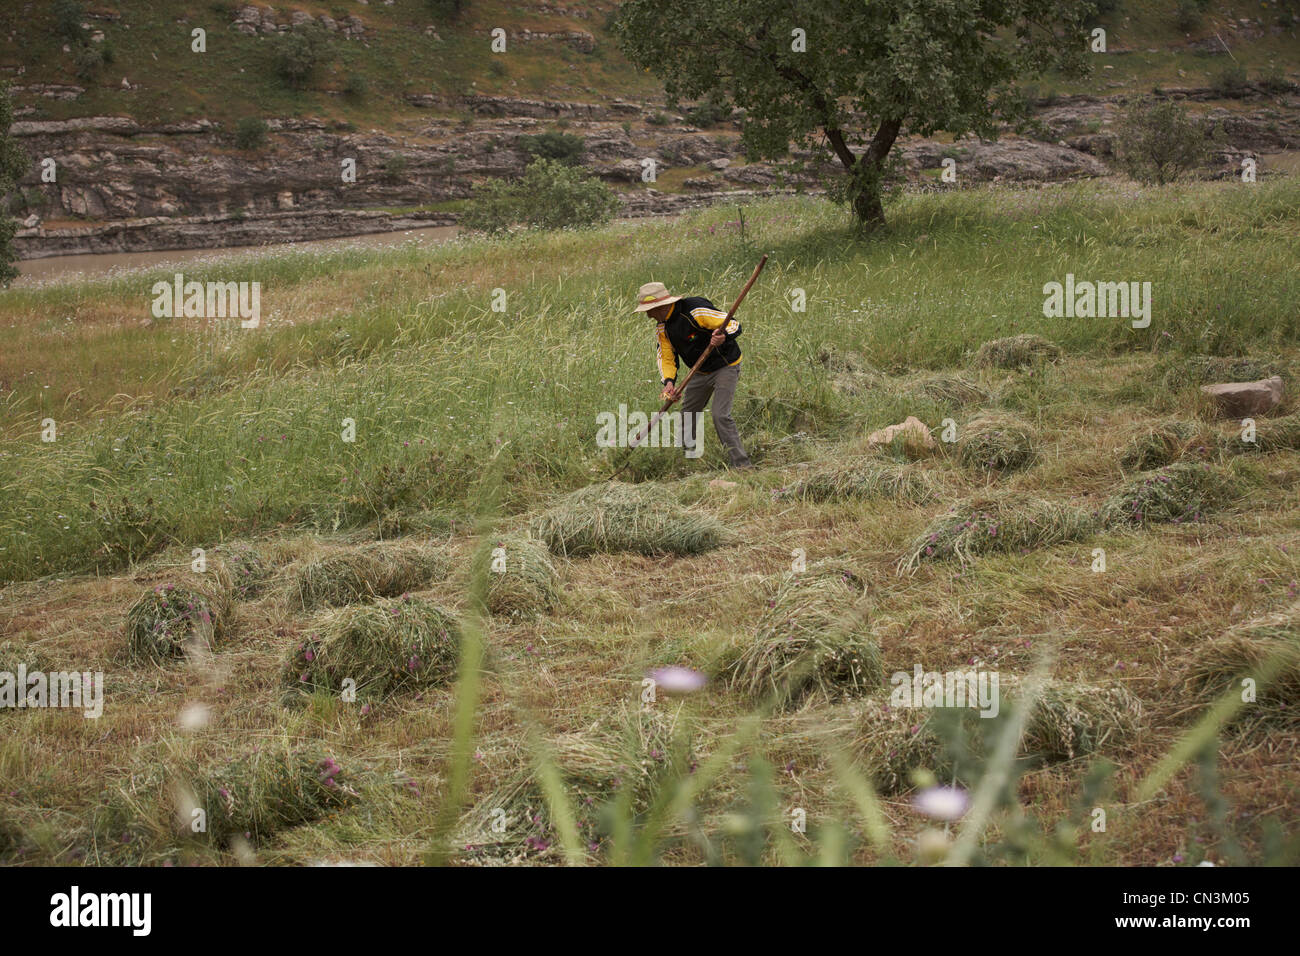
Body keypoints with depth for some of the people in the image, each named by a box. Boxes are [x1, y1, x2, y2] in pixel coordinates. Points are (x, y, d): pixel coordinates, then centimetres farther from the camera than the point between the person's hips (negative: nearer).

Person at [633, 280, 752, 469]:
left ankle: (741, 464, -13)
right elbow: (666, 357, 1)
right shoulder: (662, 326, -3)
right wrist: (669, 381, -18)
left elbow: (734, 325, -27)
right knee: (687, 417, 14)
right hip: (699, 372, 8)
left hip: (725, 367, -8)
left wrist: (724, 337, -50)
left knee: (720, 415, -20)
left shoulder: (695, 310, -28)